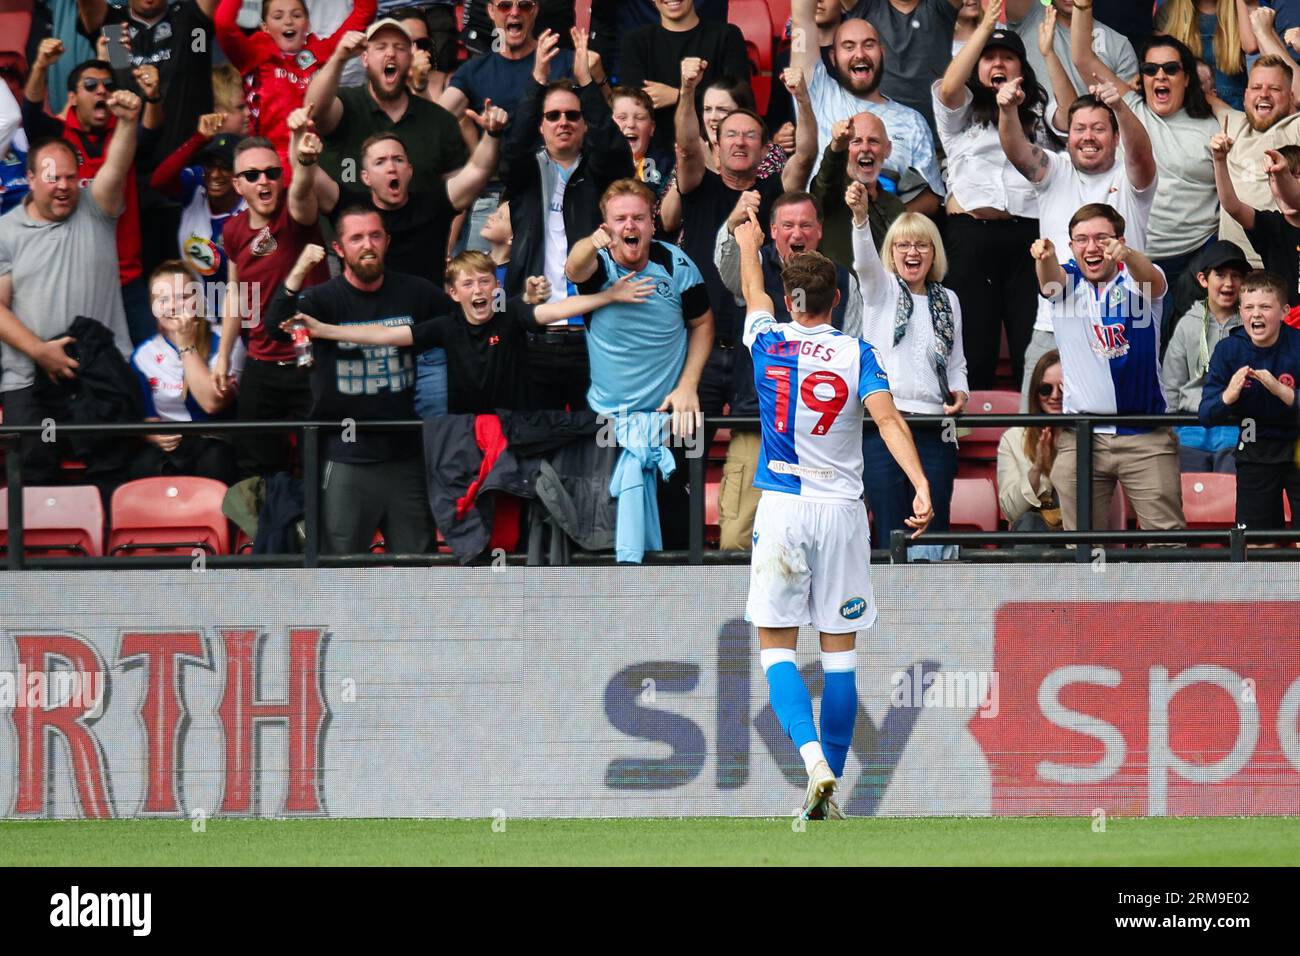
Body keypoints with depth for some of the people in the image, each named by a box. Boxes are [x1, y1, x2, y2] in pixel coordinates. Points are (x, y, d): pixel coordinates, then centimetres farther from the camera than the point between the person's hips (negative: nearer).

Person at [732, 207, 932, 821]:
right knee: (839, 650, 7)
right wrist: (921, 487, -24)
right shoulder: (856, 354, 0)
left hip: (783, 509, -1)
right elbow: (887, 418, -15)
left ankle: (815, 762, -22)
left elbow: (754, 294, 24)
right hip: (843, 510, 1)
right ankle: (828, 791, 7)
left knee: (776, 647, 1)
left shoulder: (769, 343, 2)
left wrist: (749, 245, 44)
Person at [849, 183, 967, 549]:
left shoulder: (947, 301, 17)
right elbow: (865, 261, -15)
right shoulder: (881, 289, 7)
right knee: (891, 535, -5)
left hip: (934, 429, 3)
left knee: (934, 532, 0)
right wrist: (860, 217, -35)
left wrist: (959, 392, 1)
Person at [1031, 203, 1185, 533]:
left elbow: (1152, 280, -23)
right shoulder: (1068, 281, 4)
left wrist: (1127, 255, -48)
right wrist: (1044, 257, -45)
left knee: (1166, 532, -5)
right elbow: (1050, 281, -19)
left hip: (1146, 437, -1)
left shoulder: (1135, 279, 0)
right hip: (1081, 437, 1)